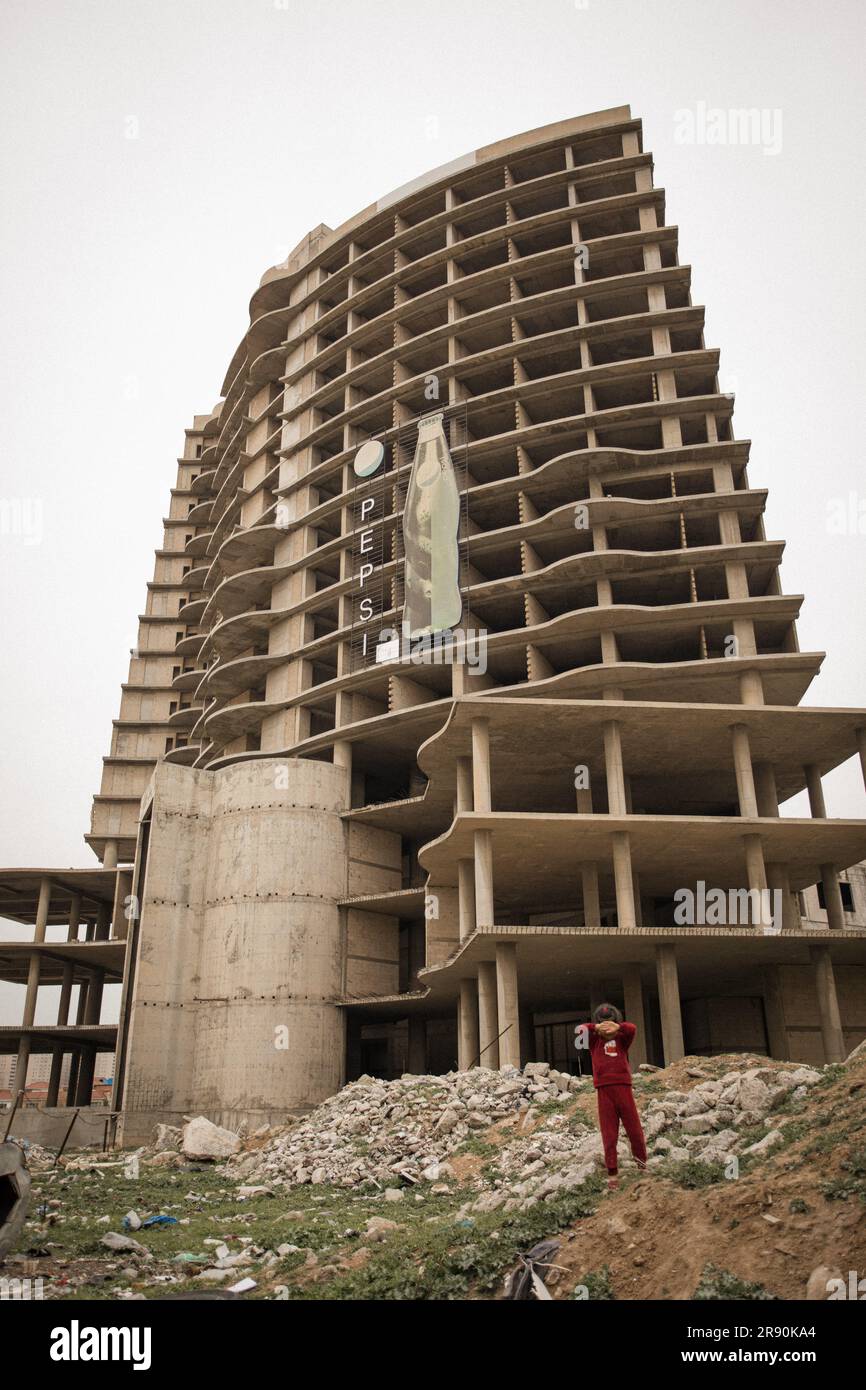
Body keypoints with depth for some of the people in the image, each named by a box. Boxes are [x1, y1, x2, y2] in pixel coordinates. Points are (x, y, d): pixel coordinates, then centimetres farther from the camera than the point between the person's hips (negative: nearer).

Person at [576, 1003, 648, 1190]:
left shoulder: (621, 1039, 10)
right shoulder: (594, 1040, 10)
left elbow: (632, 1029, -12)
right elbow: (579, 1030, -10)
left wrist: (618, 1027, -35)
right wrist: (596, 1028, -30)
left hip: (623, 1087, 1)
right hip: (604, 1089, 0)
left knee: (634, 1128, 4)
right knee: (609, 1133, 2)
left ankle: (641, 1161, 26)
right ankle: (612, 1172, 7)